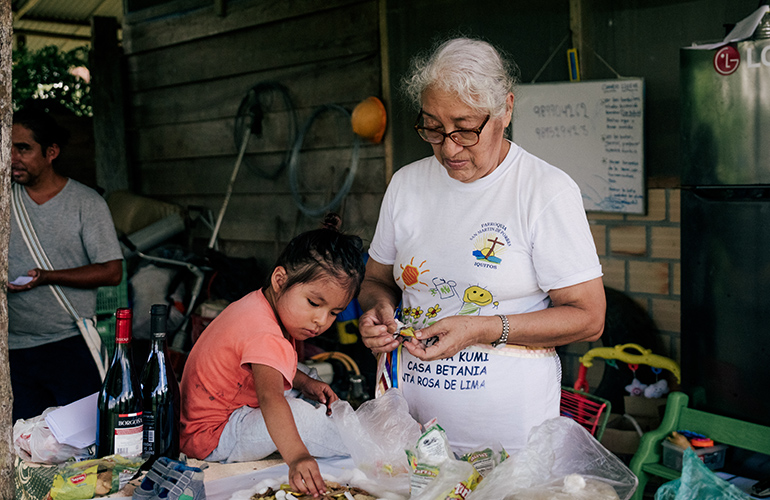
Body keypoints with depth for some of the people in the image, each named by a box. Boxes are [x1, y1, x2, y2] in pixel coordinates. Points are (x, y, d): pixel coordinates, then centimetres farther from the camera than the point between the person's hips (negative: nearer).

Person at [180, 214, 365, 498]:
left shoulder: (258, 305, 0)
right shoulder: (264, 336, -32)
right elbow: (270, 398, -50)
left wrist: (305, 383, 5)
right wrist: (297, 457, -64)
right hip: (212, 440, -11)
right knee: (295, 413, -30)